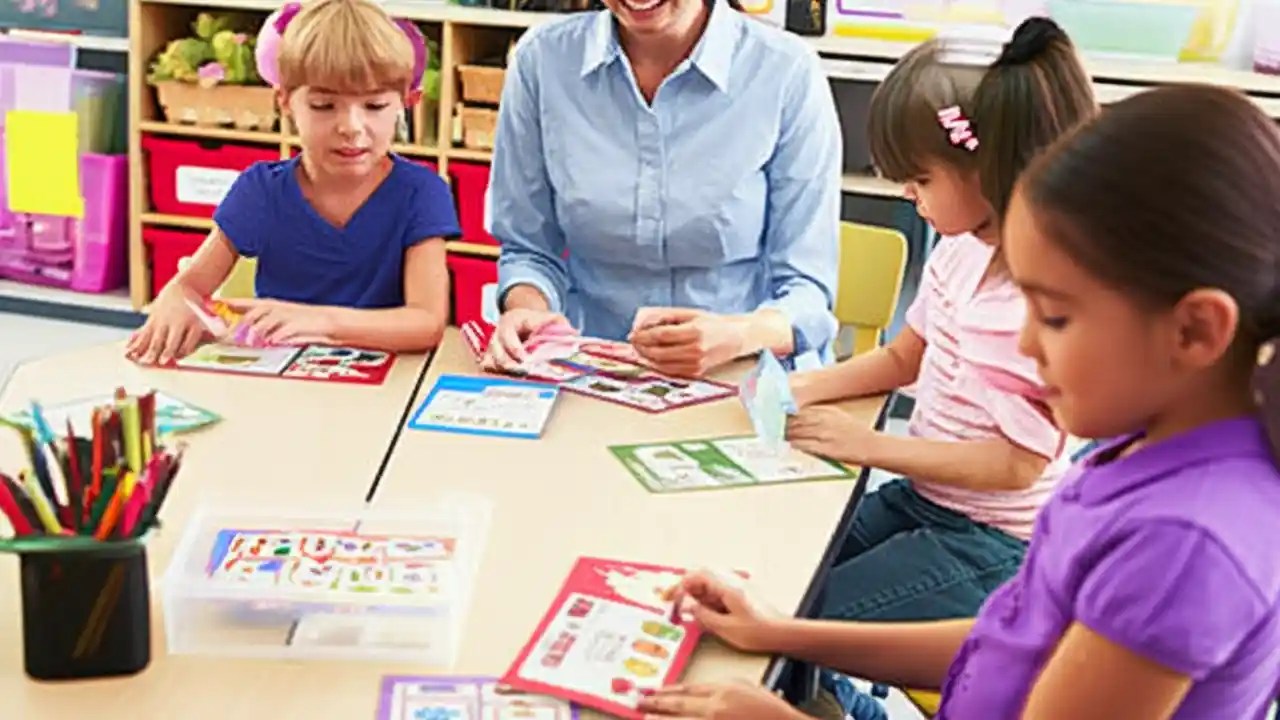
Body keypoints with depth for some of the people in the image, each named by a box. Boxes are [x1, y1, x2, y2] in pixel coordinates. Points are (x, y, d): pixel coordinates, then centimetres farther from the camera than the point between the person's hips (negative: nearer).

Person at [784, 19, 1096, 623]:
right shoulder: (960, 251, 0)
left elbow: (1018, 464, -22)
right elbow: (903, 357, 17)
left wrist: (870, 445, -20)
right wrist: (809, 387, 1)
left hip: (990, 544, -8)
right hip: (917, 498, 8)